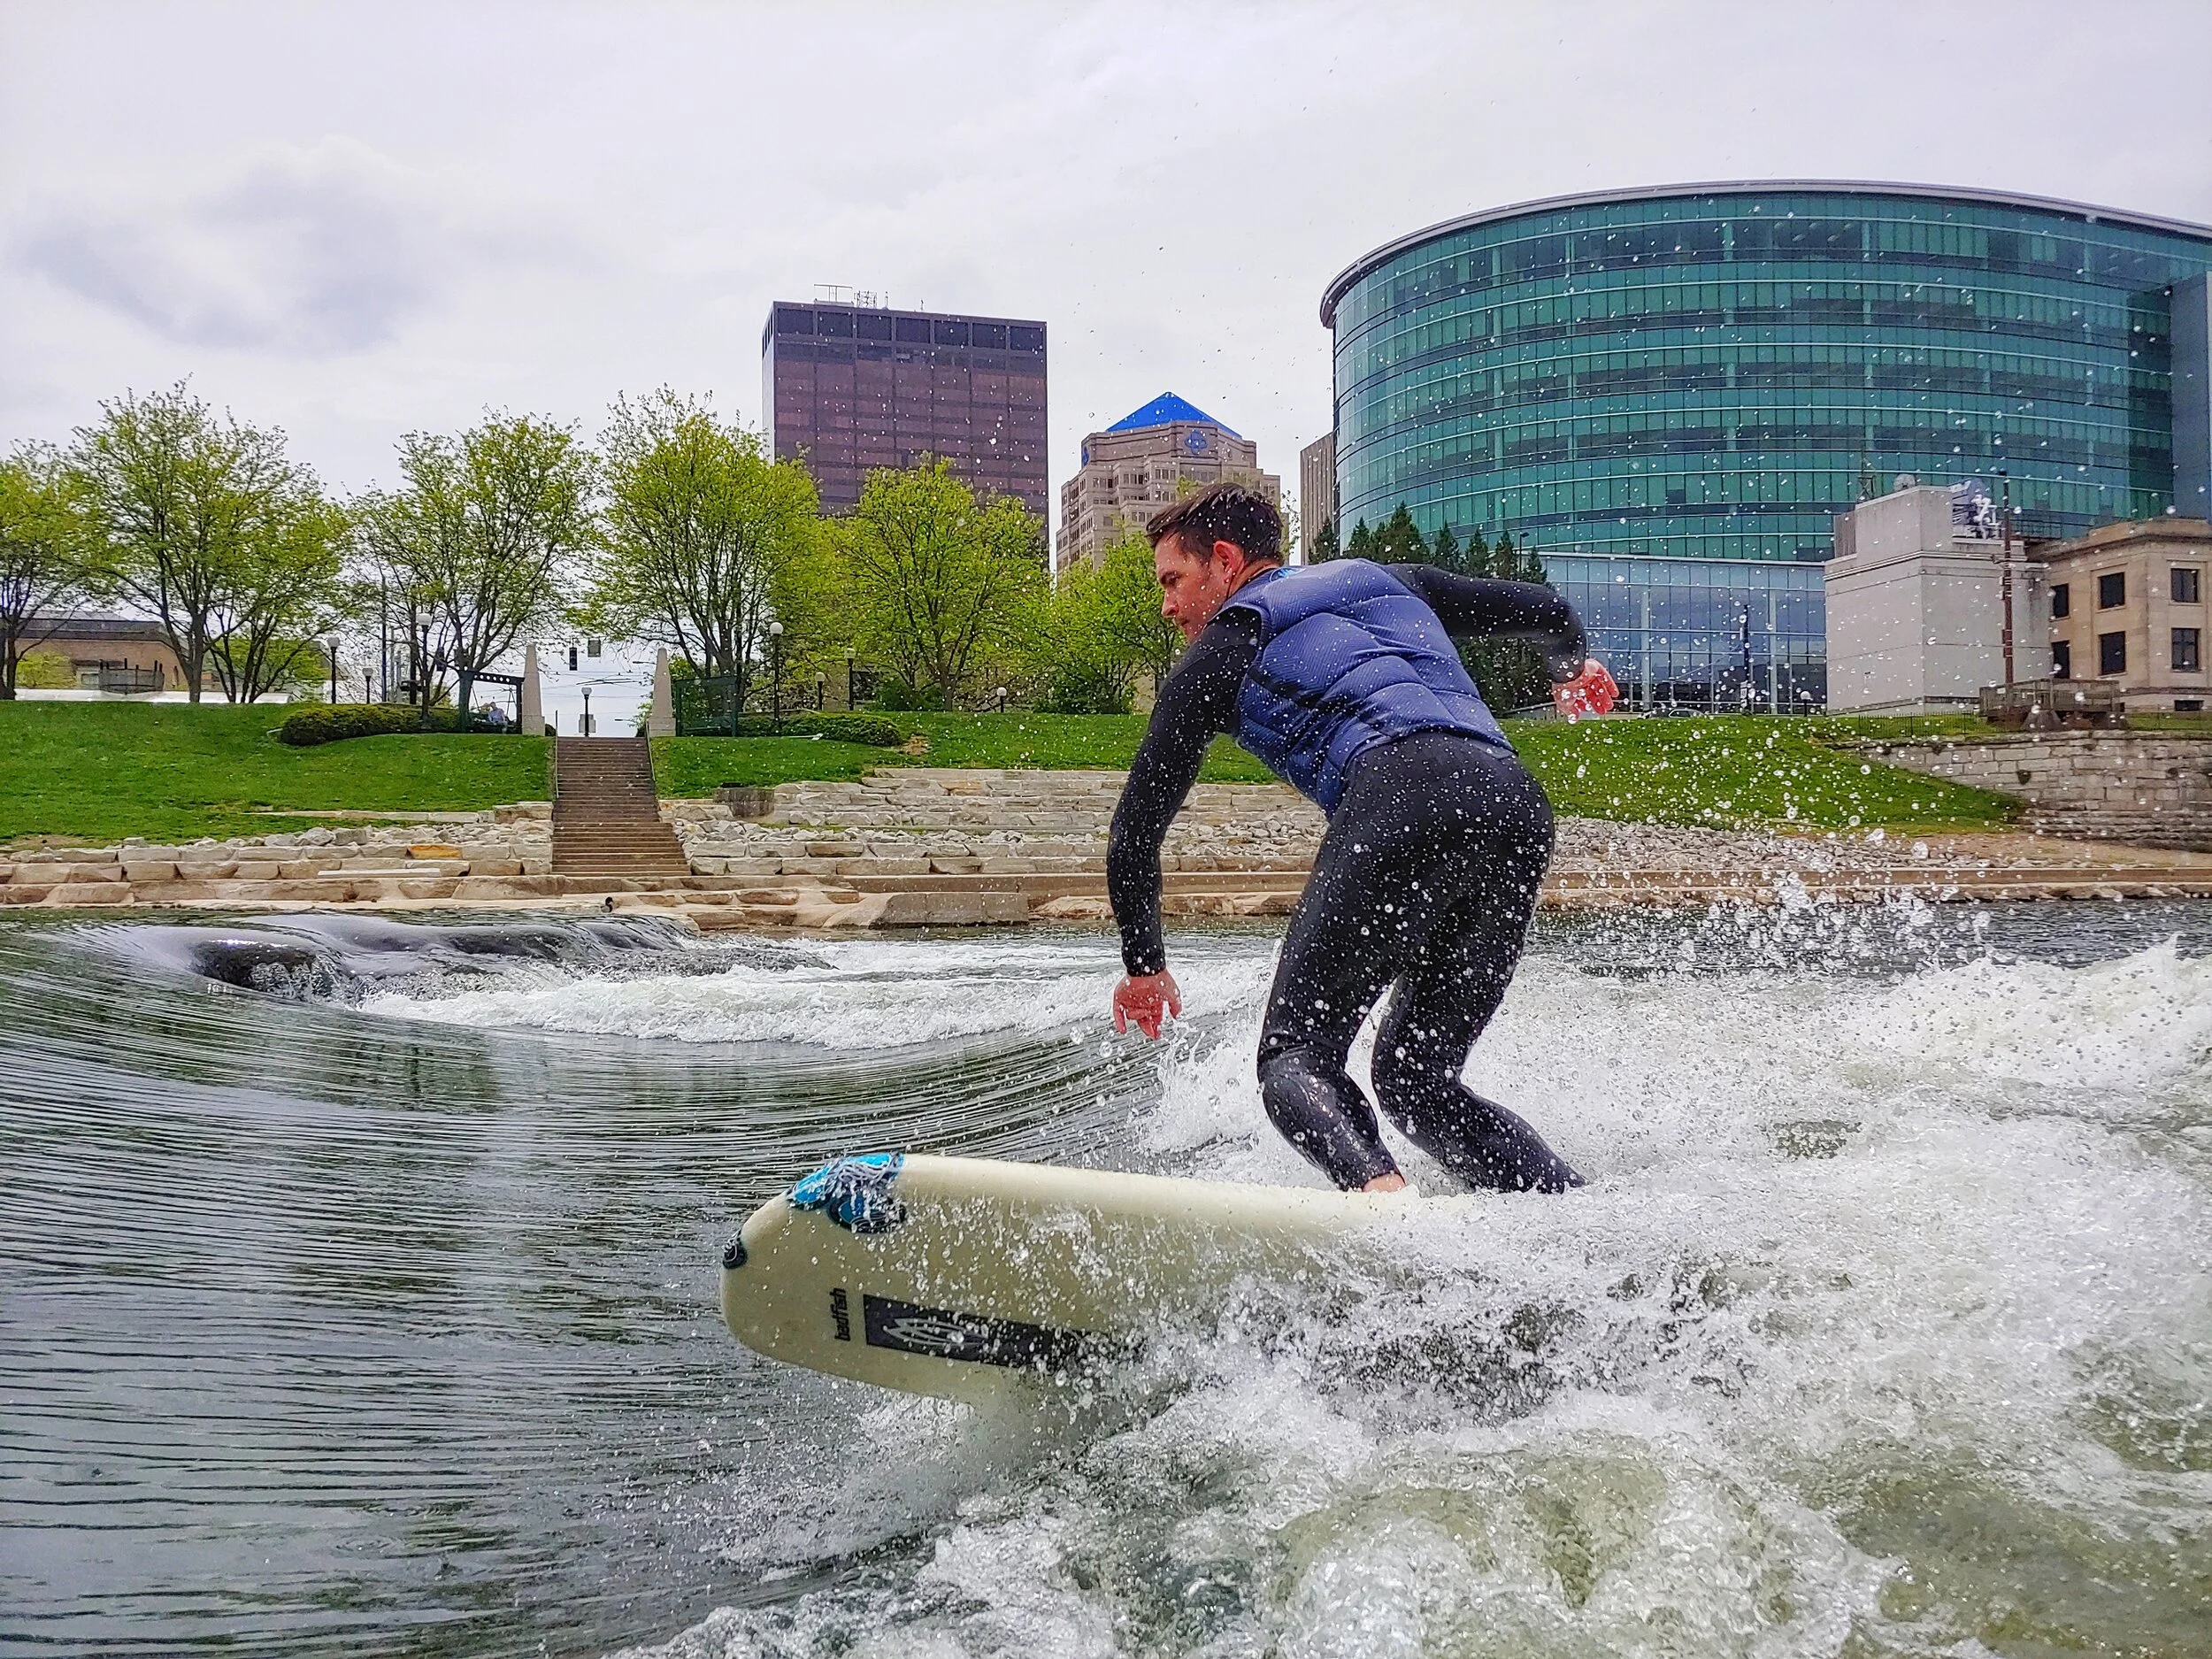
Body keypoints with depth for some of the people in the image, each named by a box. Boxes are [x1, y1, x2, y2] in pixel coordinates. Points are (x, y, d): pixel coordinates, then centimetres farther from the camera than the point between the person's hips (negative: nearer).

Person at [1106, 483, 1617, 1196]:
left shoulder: (1223, 648, 20)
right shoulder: (1388, 581, 34)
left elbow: (1136, 826, 21)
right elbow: (1544, 609, 42)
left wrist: (1144, 965, 34)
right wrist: (1572, 667, 66)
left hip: (1404, 794, -6)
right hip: (1518, 799, 6)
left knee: (1294, 1060, -4)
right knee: (1417, 1080, 15)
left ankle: (1384, 1197, -34)